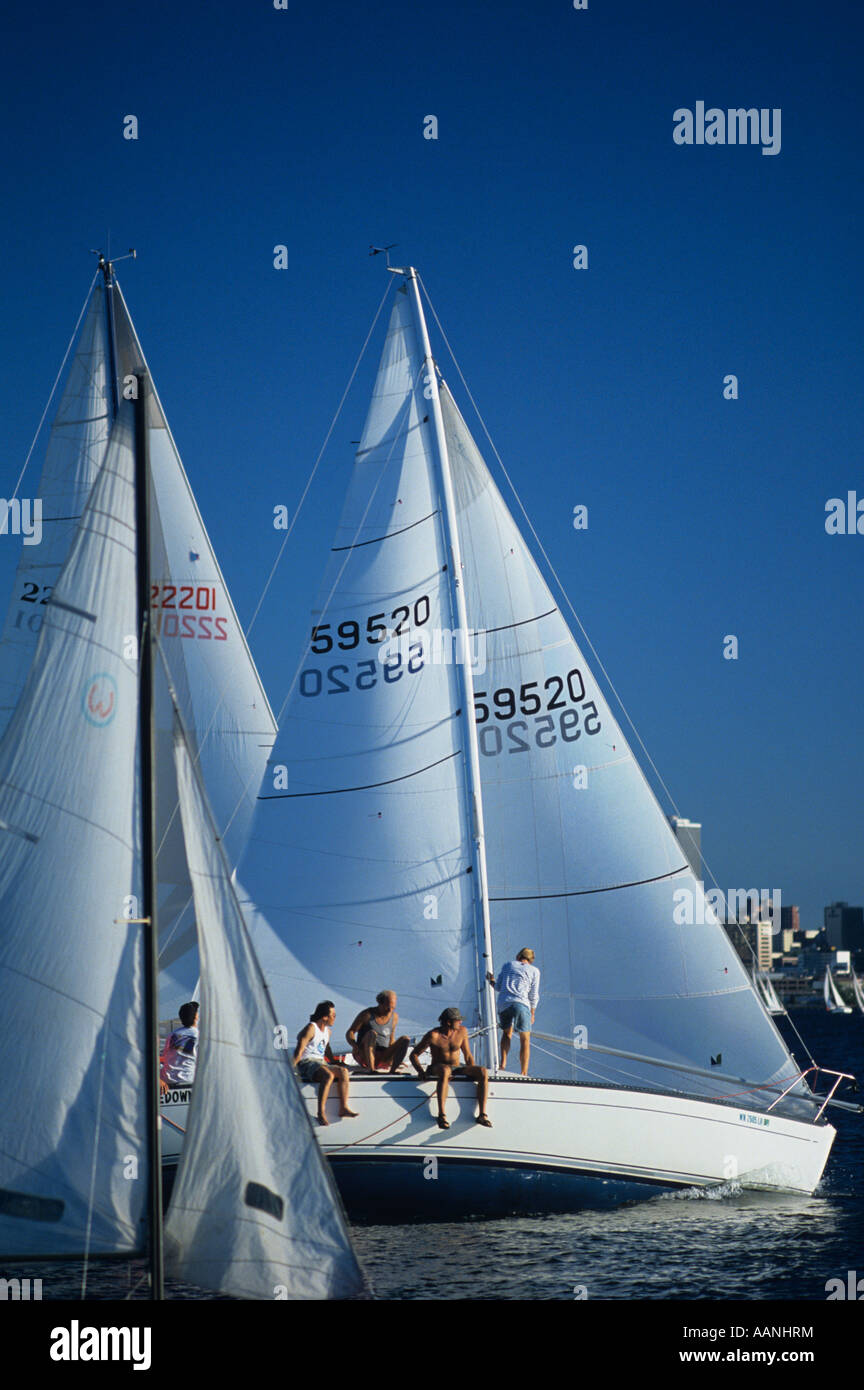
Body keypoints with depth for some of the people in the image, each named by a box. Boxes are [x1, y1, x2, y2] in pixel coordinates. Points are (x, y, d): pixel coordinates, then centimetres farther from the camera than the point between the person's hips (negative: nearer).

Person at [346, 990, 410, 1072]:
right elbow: (349, 1033, -6)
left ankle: (393, 1069, -32)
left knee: (406, 1039, -16)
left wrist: (395, 1057, 8)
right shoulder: (367, 1014, -5)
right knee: (372, 1033, -33)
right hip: (364, 1056, -4)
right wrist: (354, 1045, -27)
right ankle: (370, 1069, -45)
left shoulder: (394, 1016, 8)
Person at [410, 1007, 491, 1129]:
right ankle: (441, 1115, -45)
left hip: (457, 1069, 5)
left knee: (483, 1071, -22)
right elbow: (414, 1054, -6)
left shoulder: (462, 1031, 3)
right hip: (437, 1068, -5)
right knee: (445, 1071, -43)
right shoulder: (434, 1035, -11)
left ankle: (482, 1114, -27)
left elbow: (467, 1055, 13)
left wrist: (473, 1072, -2)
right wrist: (421, 1072, -22)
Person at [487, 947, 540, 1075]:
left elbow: (499, 987, 18)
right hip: (521, 1004, -2)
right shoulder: (534, 971, 14)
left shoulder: (507, 965, 19)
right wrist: (532, 1014, 22)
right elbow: (534, 996, 12)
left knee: (507, 1033, 23)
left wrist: (491, 981, 40)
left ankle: (503, 1063, 3)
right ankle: (524, 1073, -1)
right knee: (525, 1040, 6)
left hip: (503, 1003, 2)